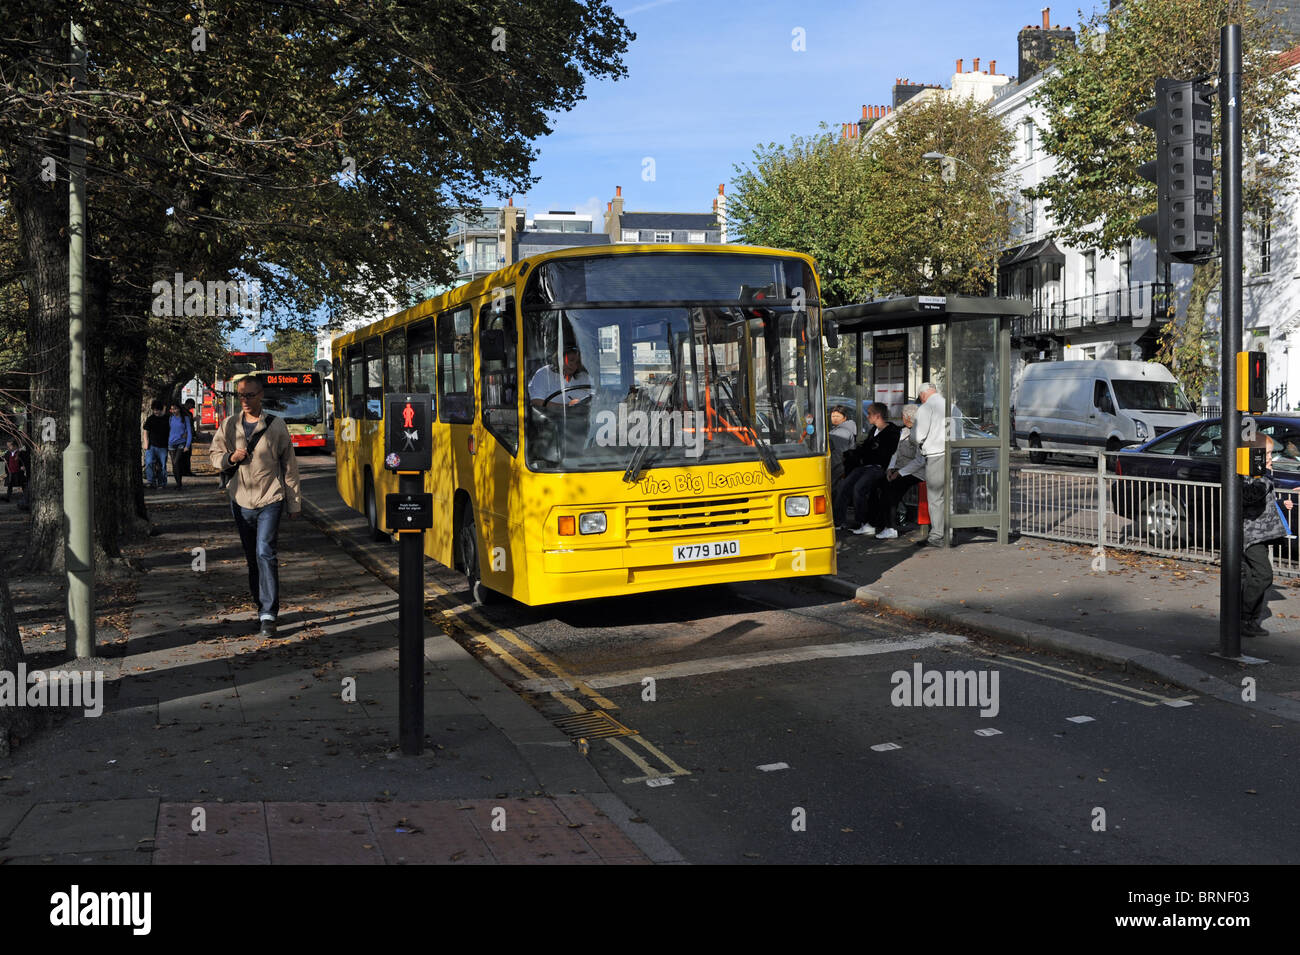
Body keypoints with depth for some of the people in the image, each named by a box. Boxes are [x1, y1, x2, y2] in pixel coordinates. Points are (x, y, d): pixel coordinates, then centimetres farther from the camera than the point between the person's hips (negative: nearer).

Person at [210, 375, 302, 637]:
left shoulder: (275, 425, -1)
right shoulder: (229, 425, 6)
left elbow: (289, 466, 3)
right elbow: (214, 455, 14)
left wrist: (294, 503, 3)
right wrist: (231, 457, -10)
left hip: (270, 500, -4)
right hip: (241, 501, 4)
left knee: (266, 554, -14)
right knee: (252, 558, 12)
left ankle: (268, 615, -14)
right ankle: (262, 606, 25)